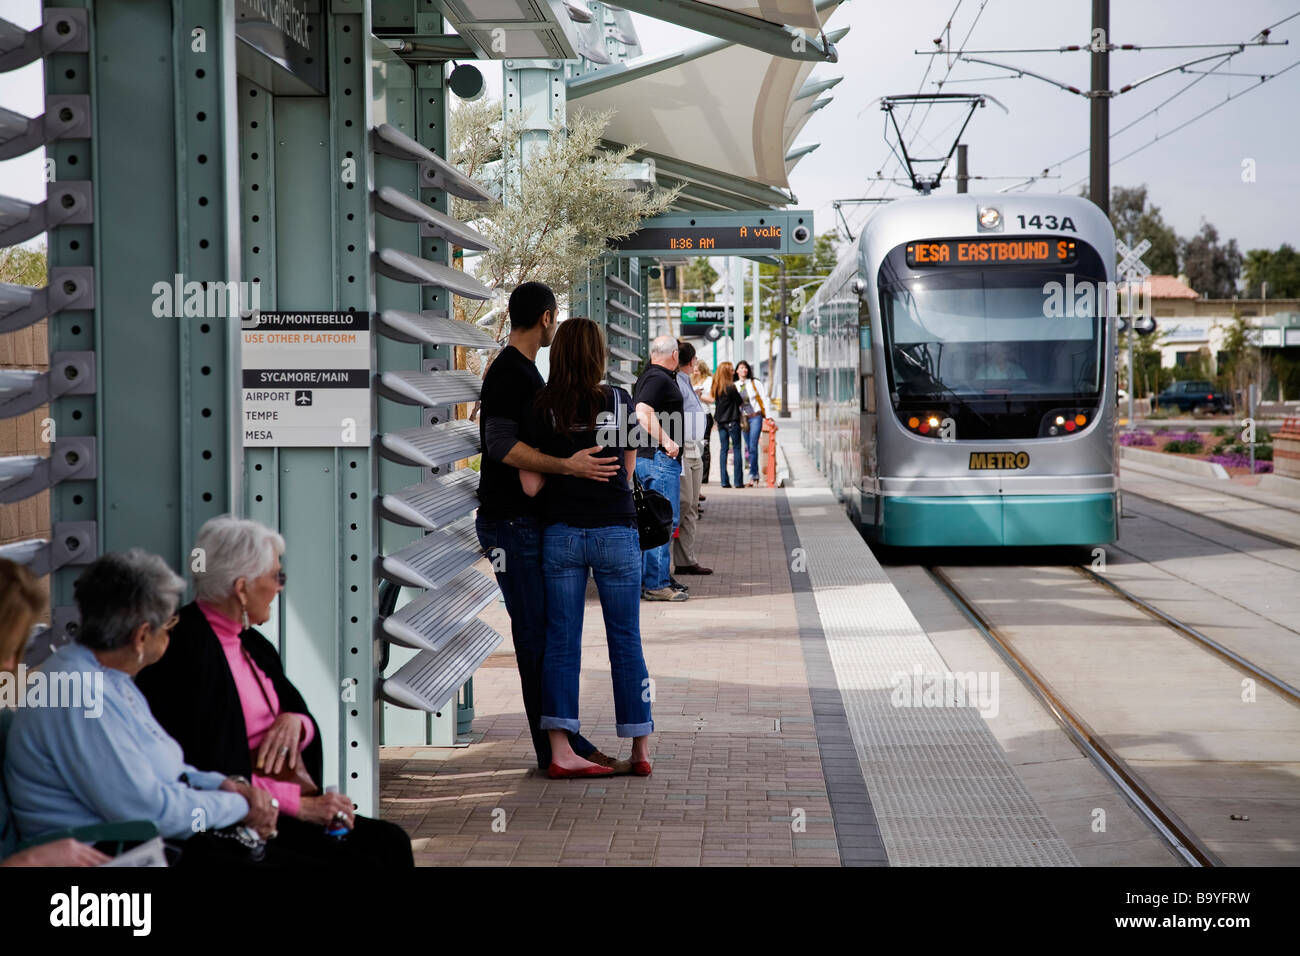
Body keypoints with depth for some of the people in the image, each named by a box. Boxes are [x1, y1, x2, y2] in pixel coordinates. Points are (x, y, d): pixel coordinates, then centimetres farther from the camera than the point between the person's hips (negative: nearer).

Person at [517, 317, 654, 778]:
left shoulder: (543, 409, -4)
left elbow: (530, 485, -5)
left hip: (561, 533, 0)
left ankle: (561, 751, -1)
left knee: (561, 641, 4)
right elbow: (628, 468, 7)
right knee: (626, 641, 8)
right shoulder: (621, 401, -3)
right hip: (615, 532, 0)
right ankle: (641, 750, 12)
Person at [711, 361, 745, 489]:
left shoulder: (716, 387, 4)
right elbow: (739, 401, -7)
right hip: (732, 421, -6)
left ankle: (724, 481, 4)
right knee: (737, 449, 1)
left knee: (723, 449, 7)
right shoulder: (731, 387, -15)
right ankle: (738, 481, 0)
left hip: (720, 421, 6)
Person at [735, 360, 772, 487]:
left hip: (755, 417, -3)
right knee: (748, 448, 6)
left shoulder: (755, 383, 1)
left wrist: (767, 416, -2)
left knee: (753, 447, -12)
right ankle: (756, 474, 16)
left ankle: (752, 476, -12)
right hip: (743, 418, 4)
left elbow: (765, 399, 3)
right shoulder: (734, 386, 8)